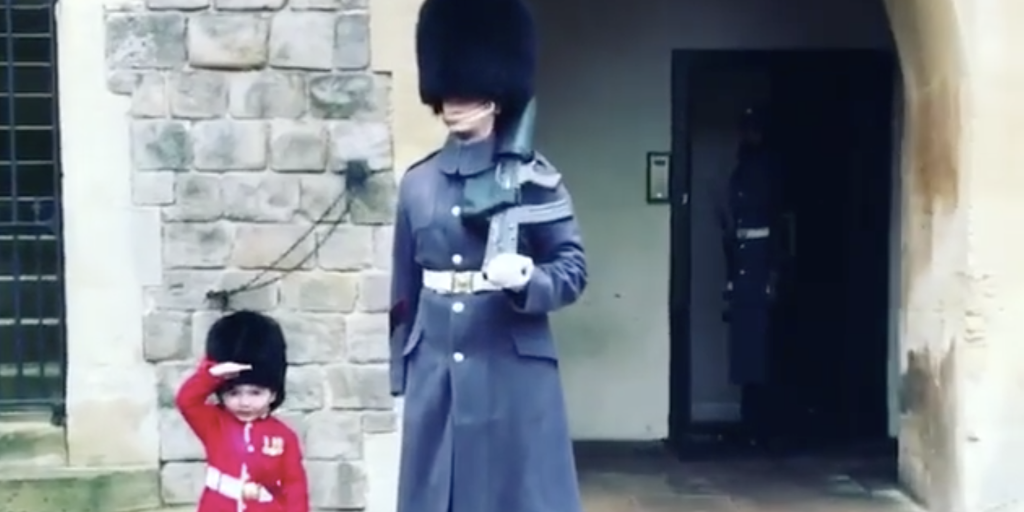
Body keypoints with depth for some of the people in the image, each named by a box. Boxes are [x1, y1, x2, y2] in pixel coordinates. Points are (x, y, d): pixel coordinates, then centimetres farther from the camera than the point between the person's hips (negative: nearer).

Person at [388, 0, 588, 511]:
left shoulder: (533, 177, -3)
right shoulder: (417, 181, 7)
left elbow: (573, 269, -4)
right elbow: (404, 288, 11)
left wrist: (526, 278, -25)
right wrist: (400, 375, 12)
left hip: (514, 373, -3)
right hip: (434, 374, 4)